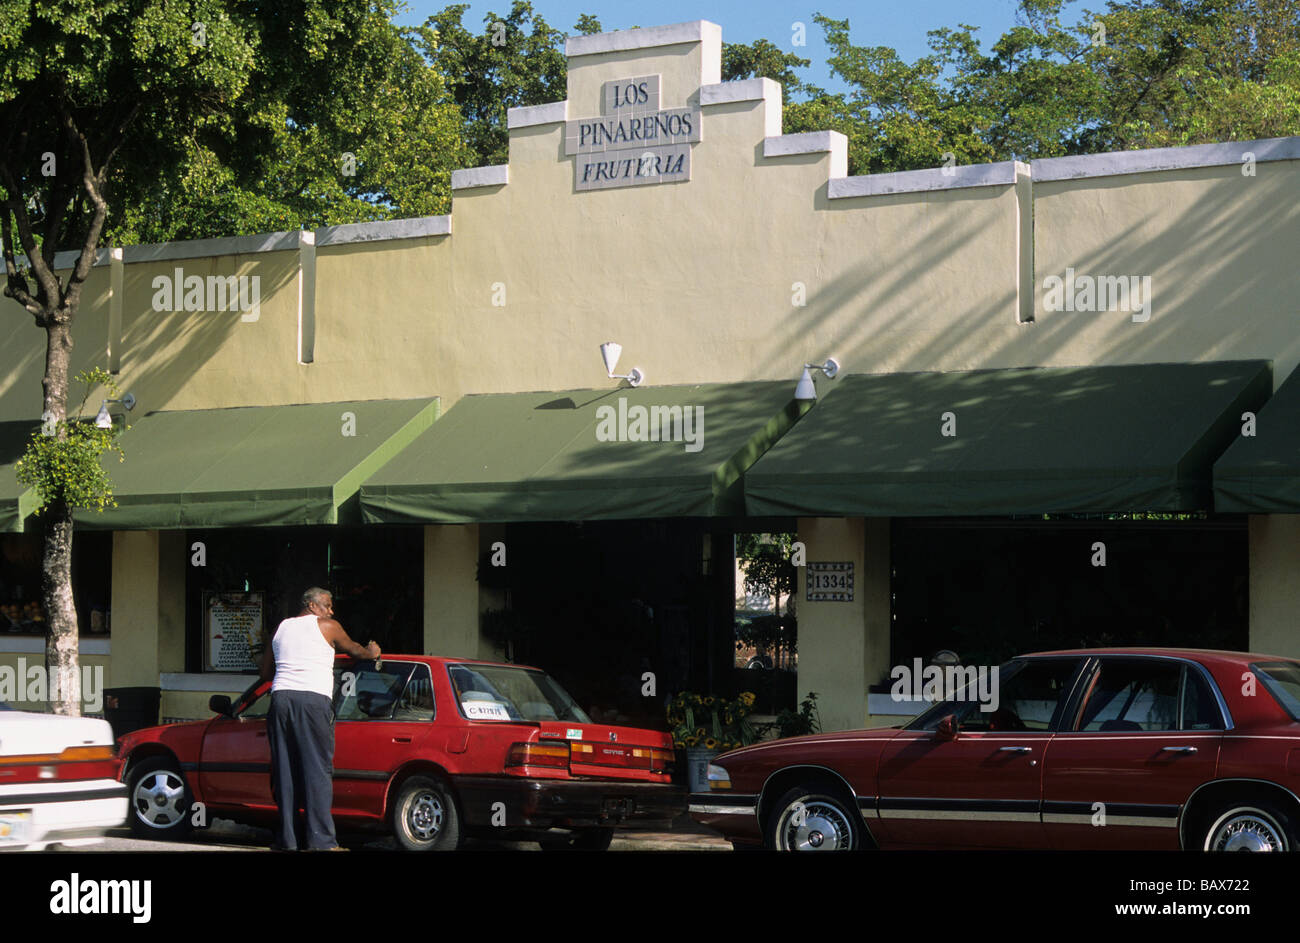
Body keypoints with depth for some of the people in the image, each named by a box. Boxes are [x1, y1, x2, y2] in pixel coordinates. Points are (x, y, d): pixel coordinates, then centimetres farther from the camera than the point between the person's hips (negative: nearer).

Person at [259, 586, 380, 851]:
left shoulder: (281, 628, 21)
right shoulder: (327, 627, 9)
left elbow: (266, 672, 25)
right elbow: (354, 650, 26)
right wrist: (371, 651, 46)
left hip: (280, 698, 5)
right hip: (313, 699, -5)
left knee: (284, 770, 7)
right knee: (318, 770, -4)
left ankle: (286, 839, 6)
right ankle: (321, 841, -9)